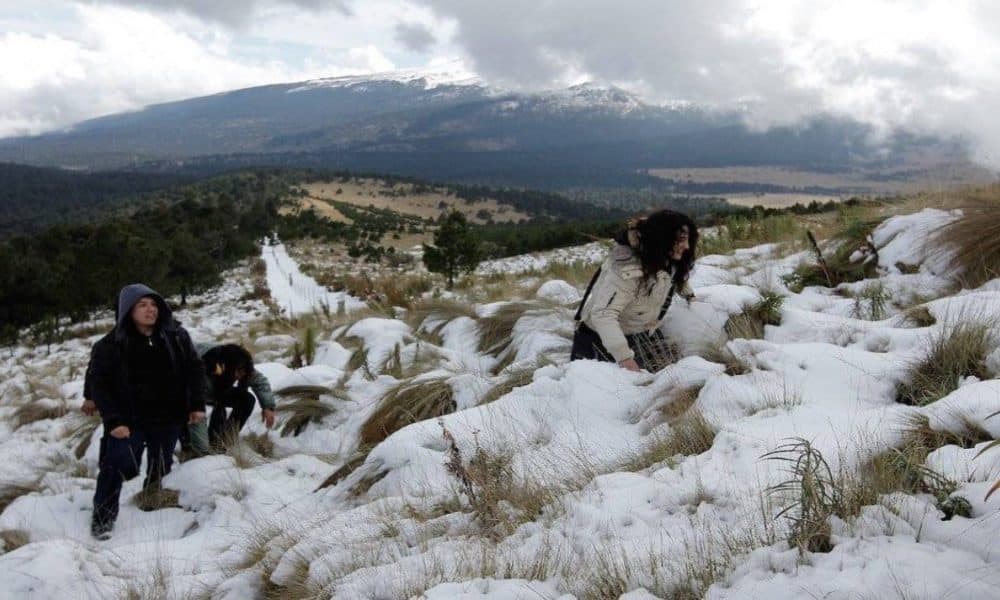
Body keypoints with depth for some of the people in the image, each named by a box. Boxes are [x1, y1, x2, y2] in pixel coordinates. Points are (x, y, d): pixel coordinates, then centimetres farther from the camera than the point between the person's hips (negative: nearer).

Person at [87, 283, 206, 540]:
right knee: (118, 465, -10)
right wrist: (113, 420, -15)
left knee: (161, 466, 16)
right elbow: (97, 382, -9)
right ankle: (103, 516, 8)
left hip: (169, 418, 3)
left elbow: (195, 369, 6)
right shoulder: (111, 345, -12)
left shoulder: (176, 336, -3)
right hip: (129, 420, -3)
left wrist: (197, 404, -2)